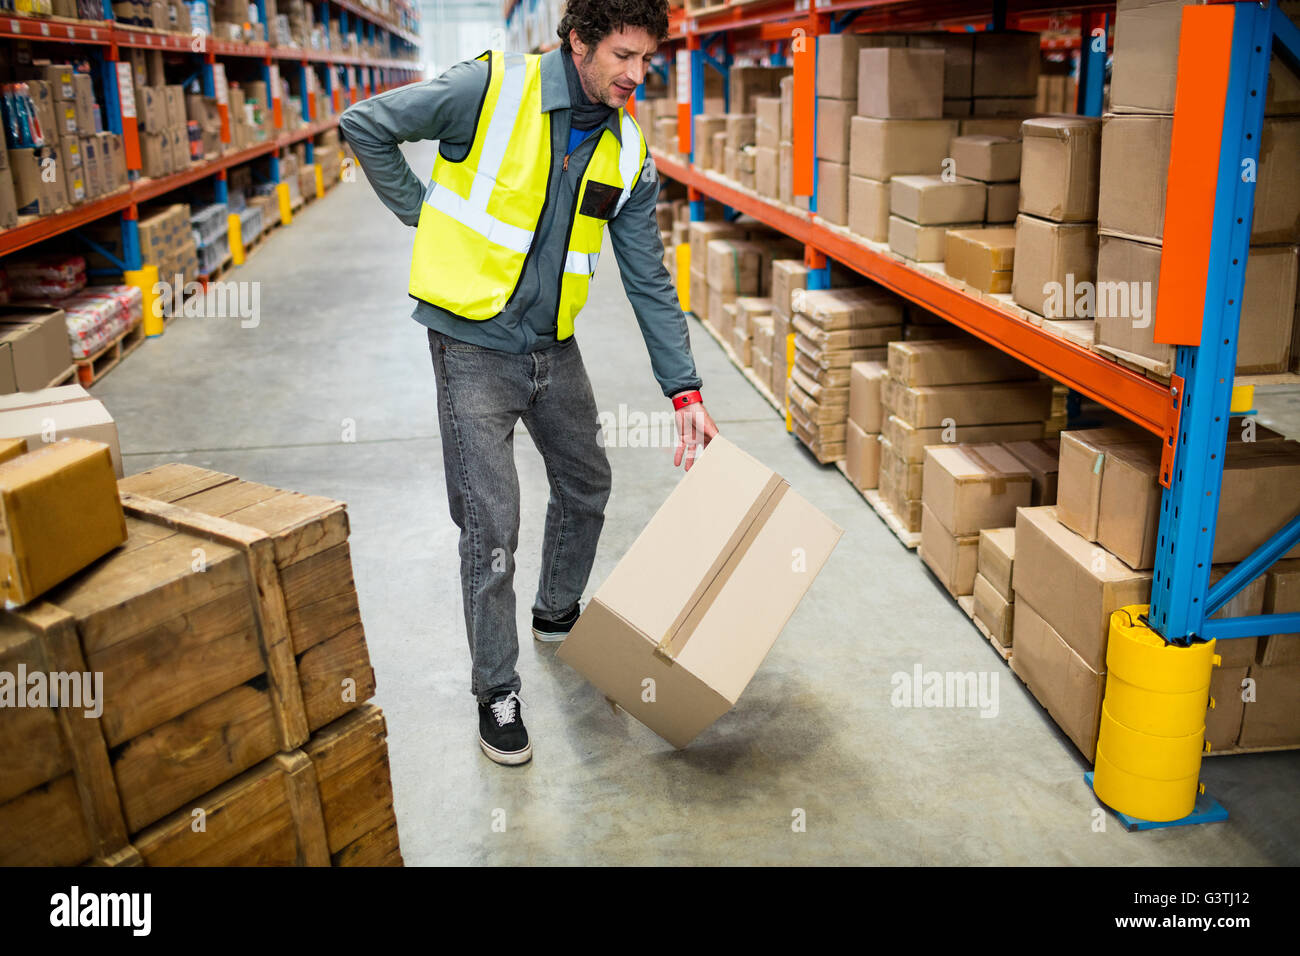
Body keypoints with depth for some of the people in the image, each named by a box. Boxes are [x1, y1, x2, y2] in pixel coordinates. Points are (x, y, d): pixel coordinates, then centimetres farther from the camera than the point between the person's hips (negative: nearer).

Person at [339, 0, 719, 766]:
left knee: (587, 485, 19)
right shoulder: (494, 89, -14)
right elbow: (366, 125, -8)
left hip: (554, 348, 6)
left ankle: (559, 614, 45)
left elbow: (649, 281, 3)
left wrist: (685, 392, 0)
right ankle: (496, 690, 15)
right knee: (491, 527, -3)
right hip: (475, 345, -6)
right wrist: (427, 216, -7)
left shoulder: (629, 155, 1)